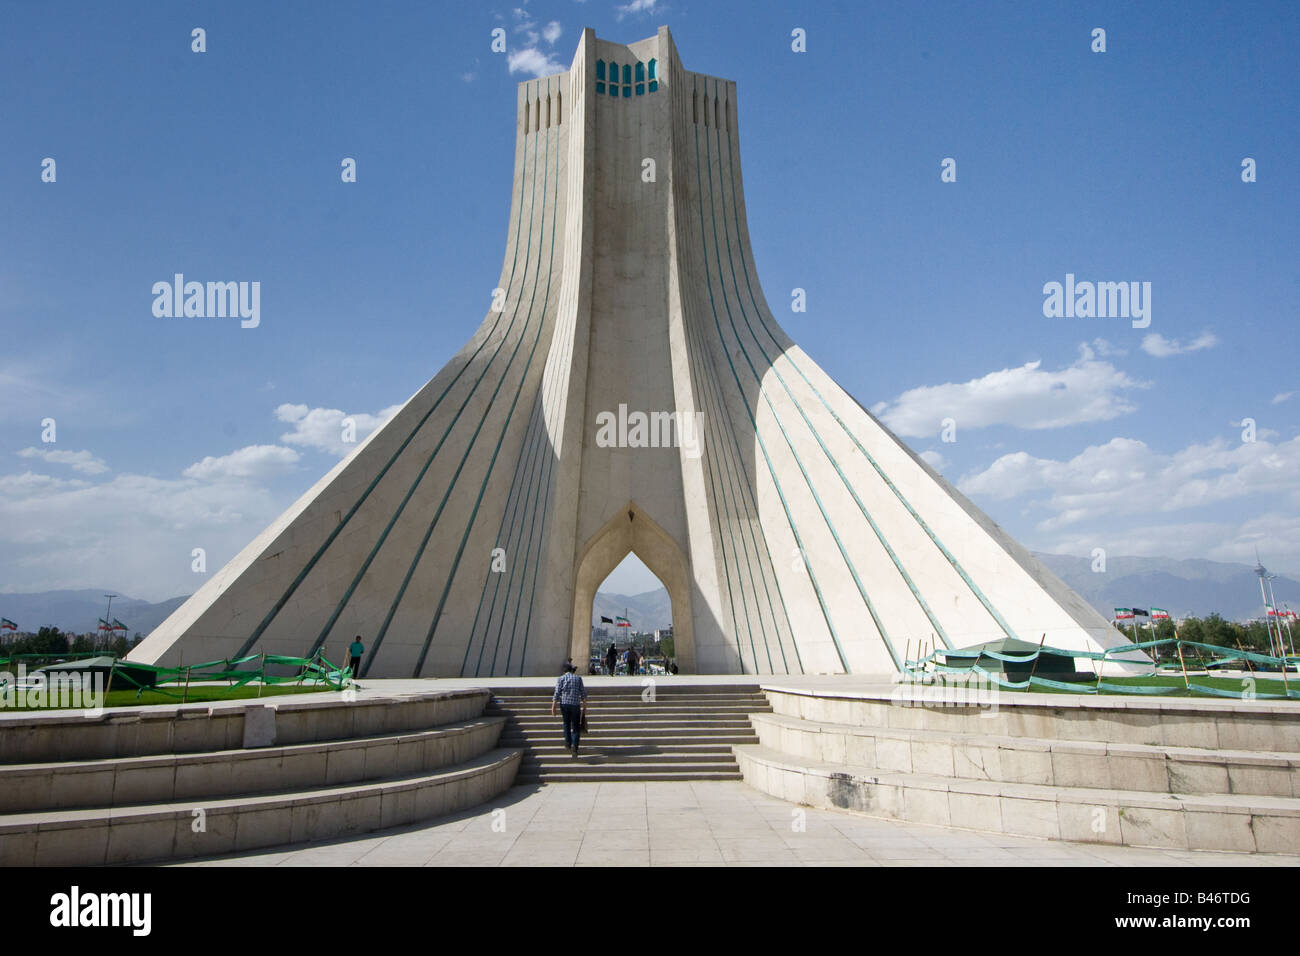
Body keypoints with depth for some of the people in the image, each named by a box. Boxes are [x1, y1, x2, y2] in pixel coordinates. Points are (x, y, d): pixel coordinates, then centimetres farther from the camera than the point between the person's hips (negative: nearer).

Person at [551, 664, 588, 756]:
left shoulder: (561, 678, 5)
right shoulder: (578, 678, 6)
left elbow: (556, 694, -4)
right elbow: (583, 694, 4)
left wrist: (553, 707, -3)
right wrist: (584, 707, 9)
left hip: (564, 704, 1)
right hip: (575, 704, -1)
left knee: (566, 724, 22)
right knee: (575, 727, 5)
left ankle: (568, 743, 20)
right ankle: (574, 746, -11)